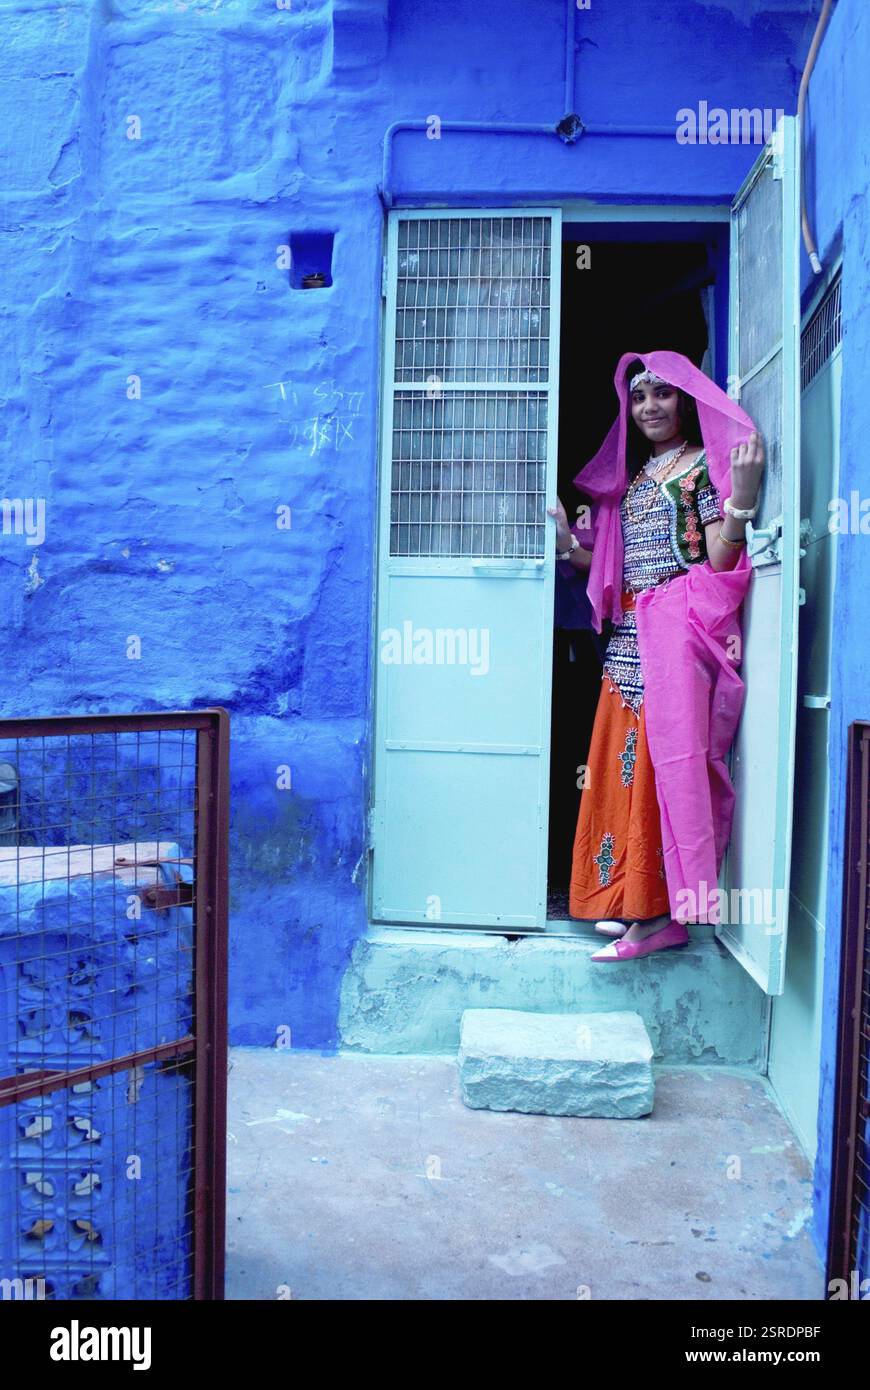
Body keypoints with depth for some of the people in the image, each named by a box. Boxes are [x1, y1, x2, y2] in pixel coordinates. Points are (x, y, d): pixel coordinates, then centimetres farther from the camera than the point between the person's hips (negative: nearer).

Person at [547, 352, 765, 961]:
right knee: (626, 762, 5)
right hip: (629, 639, 7)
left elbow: (720, 559, -11)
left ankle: (666, 914, -5)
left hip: (679, 633, -7)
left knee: (666, 759, -11)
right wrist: (567, 542, 8)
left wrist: (742, 496, -24)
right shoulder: (630, 476, 21)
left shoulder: (705, 463, 1)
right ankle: (634, 899, 13)